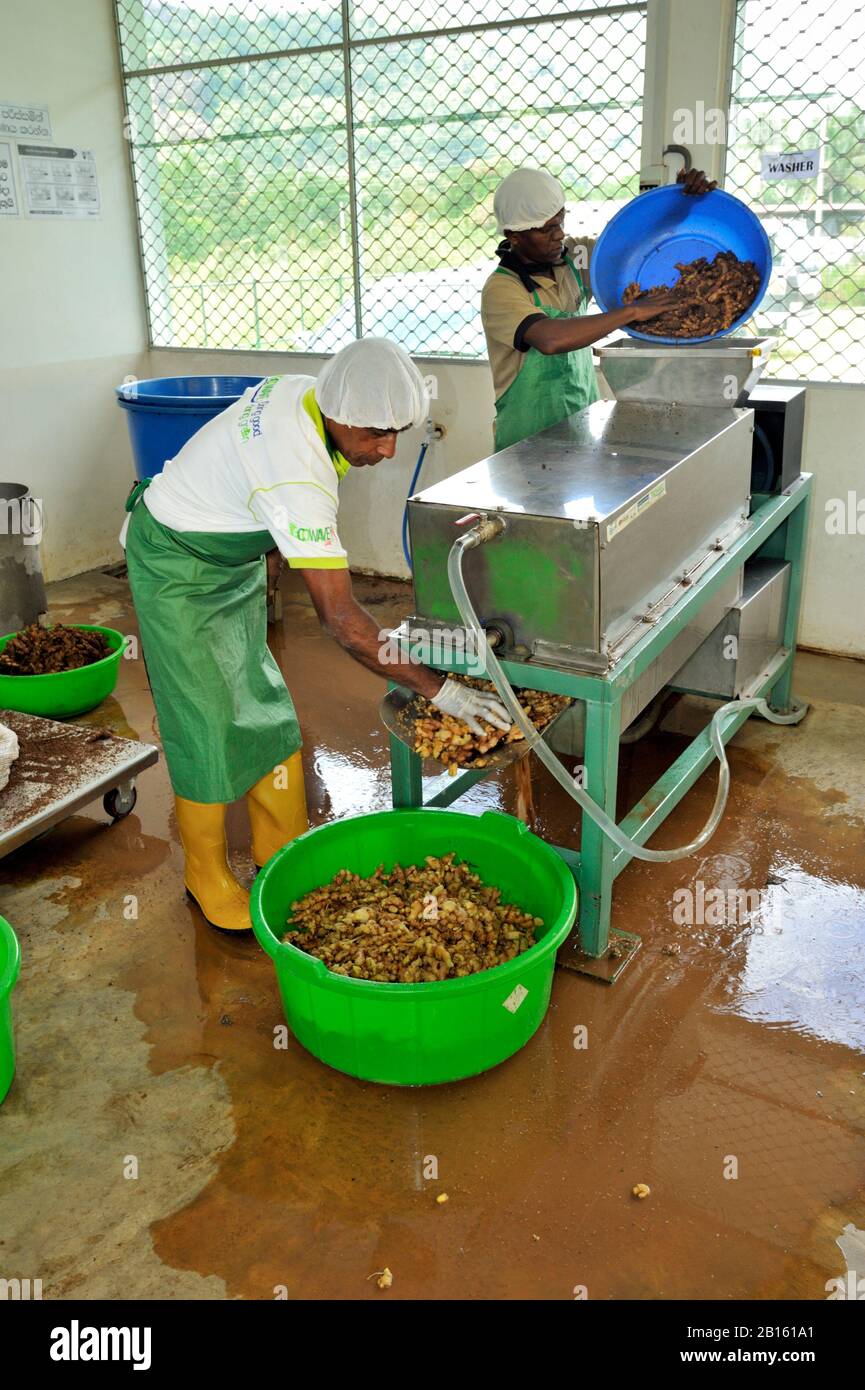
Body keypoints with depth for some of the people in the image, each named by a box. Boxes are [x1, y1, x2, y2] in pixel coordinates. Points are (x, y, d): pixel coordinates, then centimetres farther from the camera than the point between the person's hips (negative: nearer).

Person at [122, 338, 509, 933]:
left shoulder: (303, 390, -12)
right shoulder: (297, 477, -39)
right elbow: (341, 617, -39)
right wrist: (440, 689, -36)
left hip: (234, 555, 9)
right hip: (177, 566, -8)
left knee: (266, 707, 10)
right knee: (206, 727, -3)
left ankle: (282, 847, 24)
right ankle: (207, 876, 17)